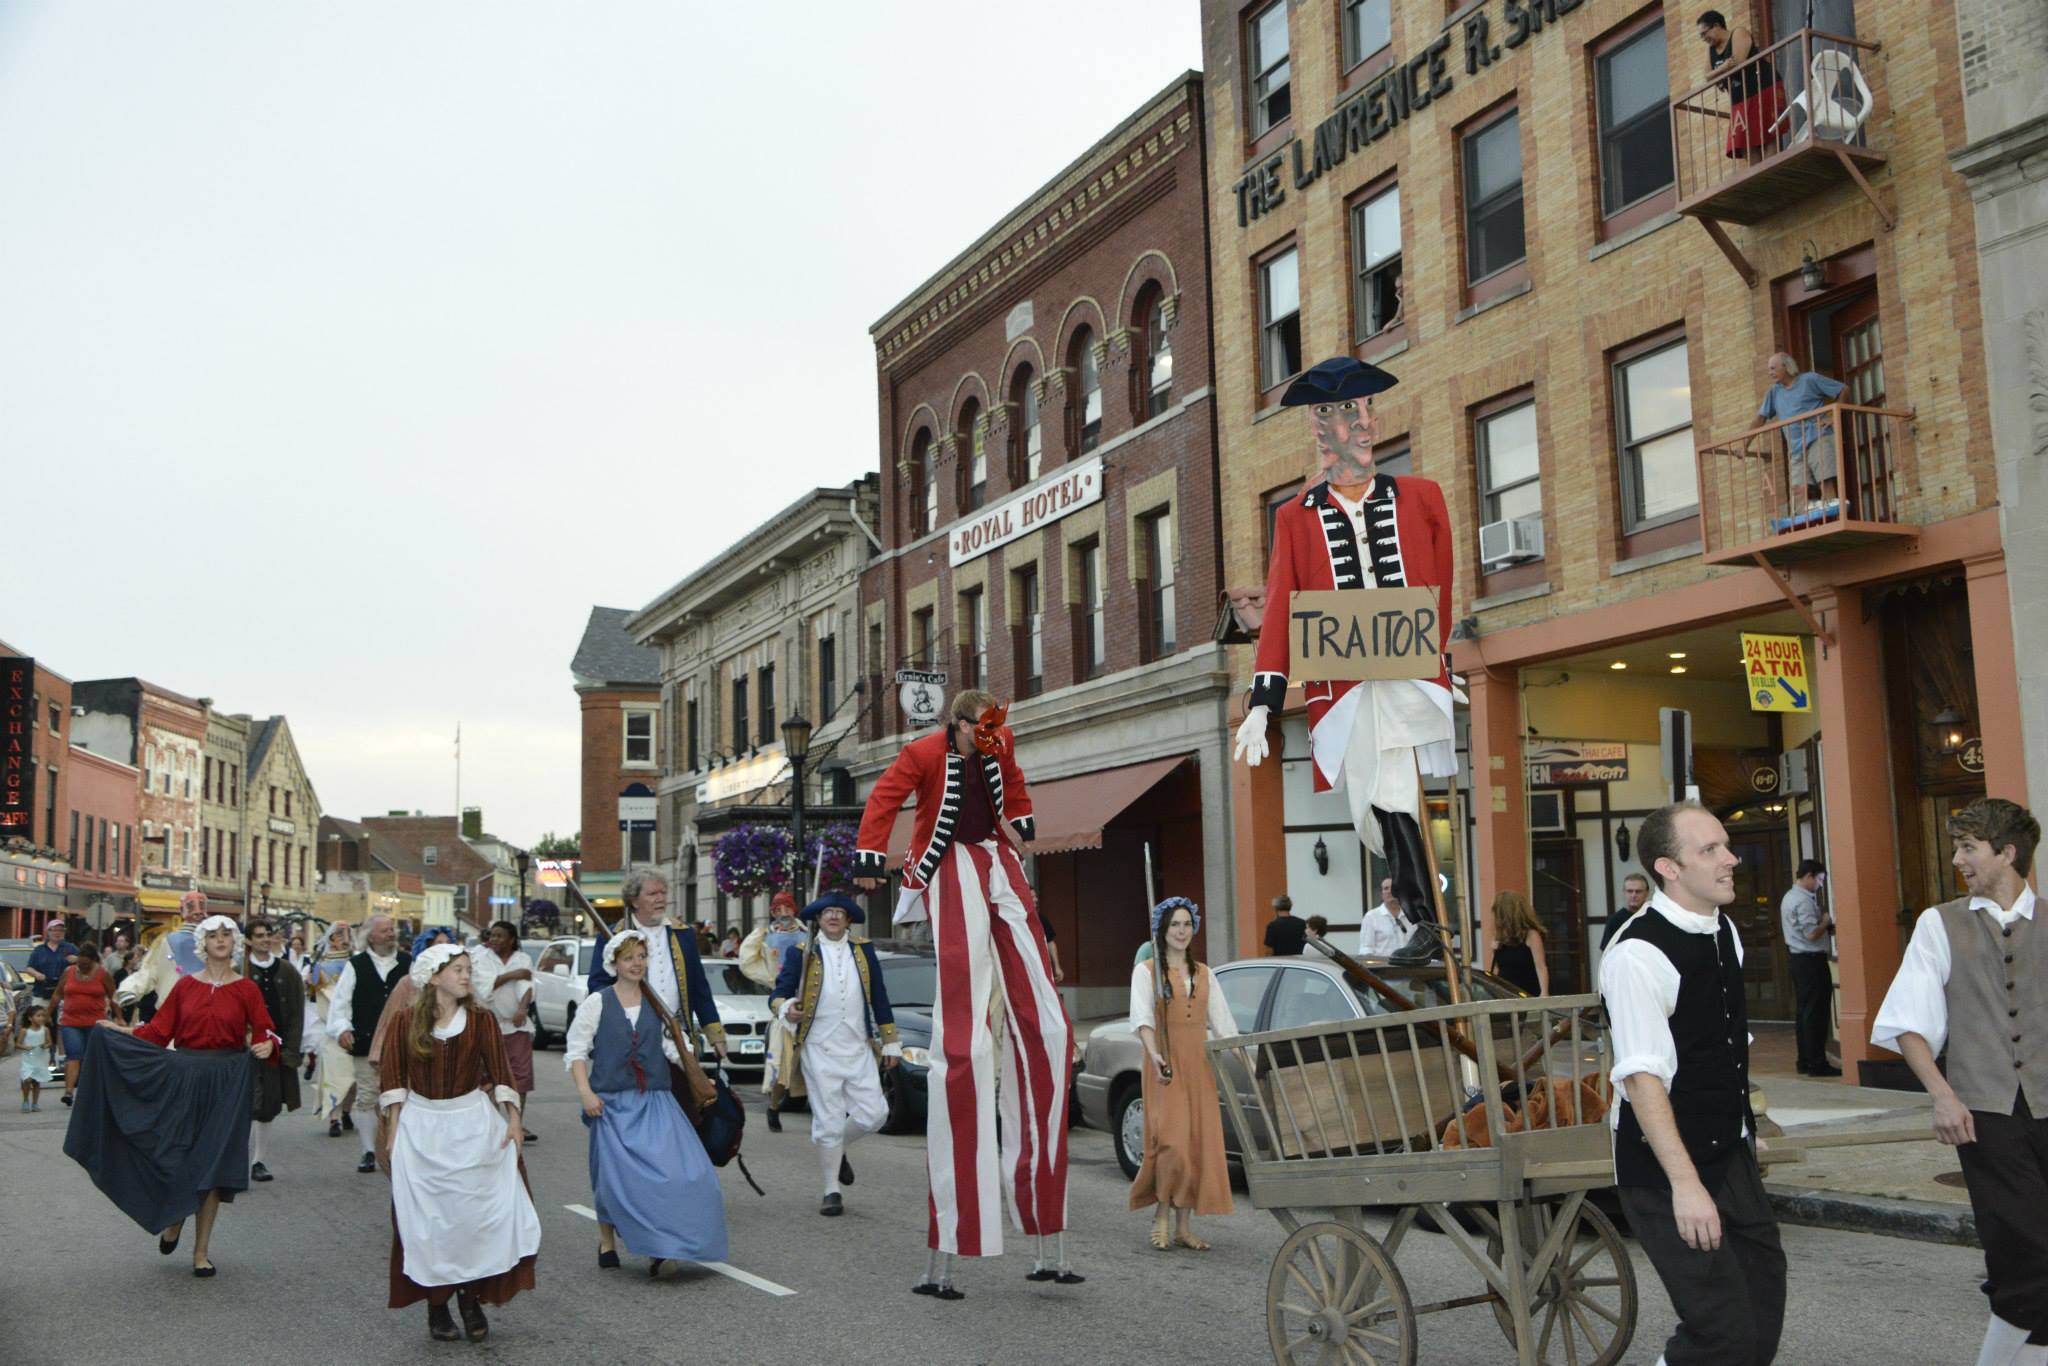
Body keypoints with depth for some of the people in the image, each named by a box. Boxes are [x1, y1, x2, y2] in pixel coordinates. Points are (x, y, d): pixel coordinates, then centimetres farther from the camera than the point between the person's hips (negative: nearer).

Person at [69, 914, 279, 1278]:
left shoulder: (246, 989, 1)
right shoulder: (185, 985, 6)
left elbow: (264, 1030, -2)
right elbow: (159, 1029, 6)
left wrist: (267, 1045, -22)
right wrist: (122, 1032, -1)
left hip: (226, 1082, -1)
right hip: (182, 1076, 1)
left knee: (212, 1163, 0)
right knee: (175, 1155, 1)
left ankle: (202, 1249, 9)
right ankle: (173, 1220, 33)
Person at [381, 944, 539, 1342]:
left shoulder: (481, 1019, 0)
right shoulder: (408, 1020, -2)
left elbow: (499, 1071, 0)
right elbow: (392, 1076, 0)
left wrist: (513, 1119, -6)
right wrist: (394, 1127, -4)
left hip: (473, 1125, 1)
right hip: (421, 1127, 0)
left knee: (477, 1212, -2)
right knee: (428, 1218, 3)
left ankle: (471, 1297, 11)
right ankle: (436, 1304, 13)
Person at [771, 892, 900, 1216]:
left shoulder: (863, 950, 10)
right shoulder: (801, 954, 2)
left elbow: (879, 998, 12)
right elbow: (778, 994, -2)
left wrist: (889, 1042, 11)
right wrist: (785, 1009, -26)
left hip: (859, 1050, 3)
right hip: (819, 1052, -3)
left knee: (873, 1114, -1)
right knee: (829, 1122, -2)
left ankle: (838, 1149, 29)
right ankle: (831, 1191, 12)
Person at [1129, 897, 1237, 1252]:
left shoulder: (1204, 974, 17)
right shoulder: (1146, 971, 2)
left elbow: (1222, 1022, 16)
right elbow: (1142, 1017, -11)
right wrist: (1154, 1054, -27)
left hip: (1199, 1064, 5)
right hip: (1165, 1065, -4)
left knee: (1198, 1143, 1)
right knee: (1172, 1140, -15)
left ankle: (1184, 1226, 8)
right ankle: (1161, 1214, 4)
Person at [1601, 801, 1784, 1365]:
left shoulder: (1726, 932, 7)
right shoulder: (1637, 955, -22)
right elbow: (1642, 1076, -27)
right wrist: (1684, 1182, -31)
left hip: (1732, 1155, 9)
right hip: (1665, 1168, -9)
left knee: (1764, 1302, 13)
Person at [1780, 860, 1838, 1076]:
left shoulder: (1789, 897, 15)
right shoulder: (1804, 901, -17)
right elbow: (1812, 934, -22)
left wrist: (1826, 927, 12)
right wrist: (1827, 921, -5)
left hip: (1798, 959, 10)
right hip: (1811, 960, -10)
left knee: (1804, 1010, 12)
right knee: (1816, 1012, -6)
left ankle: (1805, 1062, 16)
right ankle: (1817, 1064, -5)